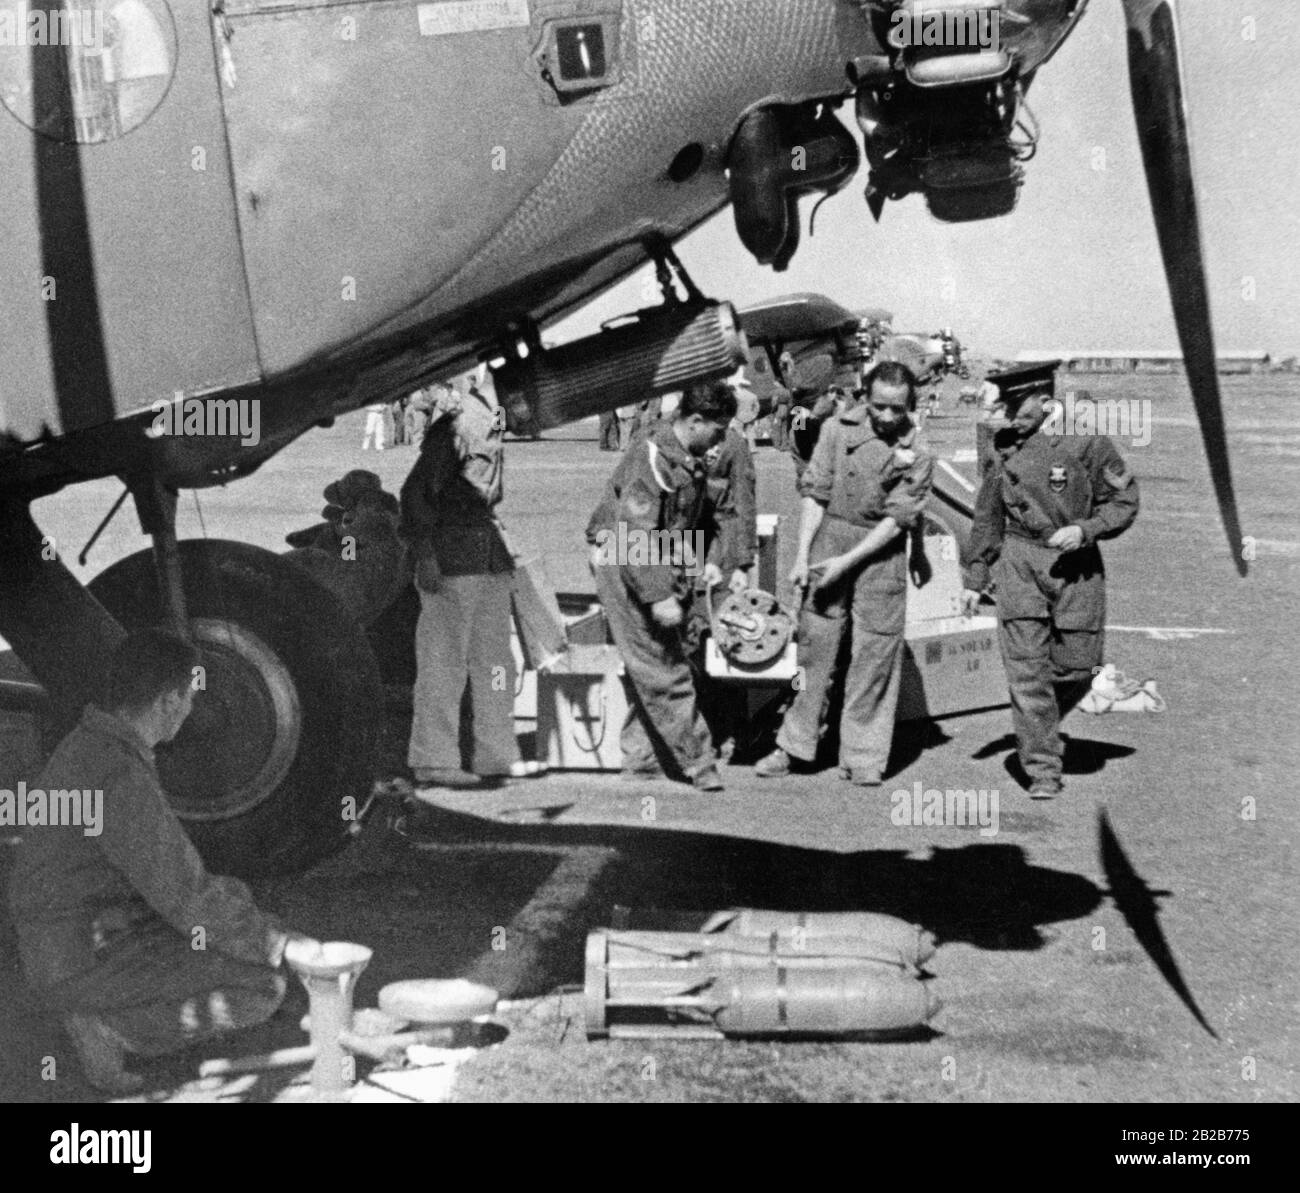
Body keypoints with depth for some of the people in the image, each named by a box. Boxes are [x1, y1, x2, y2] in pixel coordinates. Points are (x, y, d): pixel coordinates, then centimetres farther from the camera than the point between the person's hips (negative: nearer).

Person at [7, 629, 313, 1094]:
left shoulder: (87, 746, 6)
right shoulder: (119, 777, -27)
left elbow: (161, 866, 16)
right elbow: (186, 895, -24)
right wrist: (275, 942, -12)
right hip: (87, 963, -10)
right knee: (263, 988, -12)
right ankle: (109, 1028, -6)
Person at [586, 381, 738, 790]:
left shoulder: (690, 459, 8)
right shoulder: (650, 457, -21)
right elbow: (634, 537, -25)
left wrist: (700, 561, 10)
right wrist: (658, 596, -27)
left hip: (664, 570, 9)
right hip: (627, 569, -9)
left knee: (646, 672, 11)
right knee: (663, 672, -5)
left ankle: (641, 758, 18)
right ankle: (697, 761, -1)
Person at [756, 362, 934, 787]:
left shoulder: (918, 452, -5)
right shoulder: (838, 428, 0)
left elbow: (898, 518, -8)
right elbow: (815, 493, 3)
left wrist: (846, 561, -13)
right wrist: (802, 555, -3)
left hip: (881, 552, -1)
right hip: (830, 535, 1)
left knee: (875, 655, 1)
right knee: (815, 644, 3)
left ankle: (863, 756, 11)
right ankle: (794, 746, 14)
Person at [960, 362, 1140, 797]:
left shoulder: (1087, 442, -8)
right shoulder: (1002, 449, 4)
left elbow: (1124, 501, -2)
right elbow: (987, 516, 13)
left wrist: (1085, 530, -18)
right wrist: (974, 578, 13)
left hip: (1077, 565, -1)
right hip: (1020, 562, 2)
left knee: (1076, 668, 5)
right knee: (1027, 668, -6)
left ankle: (1037, 727, 36)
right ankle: (1042, 771, 1)